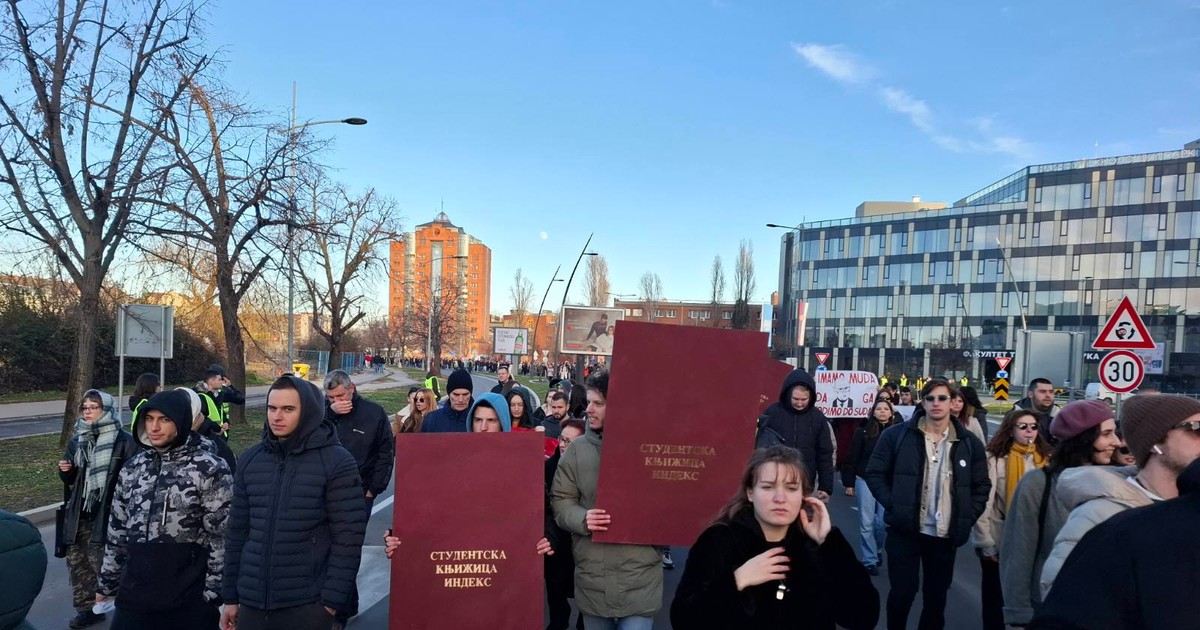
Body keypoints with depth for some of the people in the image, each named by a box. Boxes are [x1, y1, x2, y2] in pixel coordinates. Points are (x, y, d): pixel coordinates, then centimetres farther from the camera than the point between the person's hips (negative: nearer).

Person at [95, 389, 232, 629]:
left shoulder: (210, 469, -9)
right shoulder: (133, 468, 9)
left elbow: (222, 536, -9)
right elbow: (117, 530, 16)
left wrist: (215, 593, -11)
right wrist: (106, 584, 17)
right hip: (135, 597, 5)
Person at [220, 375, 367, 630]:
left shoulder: (337, 462, -8)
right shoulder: (251, 459, 6)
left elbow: (348, 537, -9)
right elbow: (237, 531, 10)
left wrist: (332, 599, -12)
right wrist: (231, 596, 11)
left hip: (308, 605, -4)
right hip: (252, 602, 4)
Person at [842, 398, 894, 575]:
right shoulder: (863, 431, -3)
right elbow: (852, 459, -2)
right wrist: (849, 483, -4)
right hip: (865, 481, -1)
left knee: (884, 521, 3)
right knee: (866, 523, 2)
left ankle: (877, 550, 32)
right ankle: (869, 560, 14)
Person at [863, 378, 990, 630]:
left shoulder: (970, 443, 3)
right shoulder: (897, 435, -5)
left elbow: (982, 486, 10)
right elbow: (875, 473, -1)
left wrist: (968, 517, 0)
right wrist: (893, 504, -11)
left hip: (946, 534, 3)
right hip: (905, 530, -2)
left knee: (936, 596, 14)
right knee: (902, 592, 2)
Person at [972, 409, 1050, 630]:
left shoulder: (1044, 459, 1)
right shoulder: (995, 459, -12)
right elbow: (982, 502, -12)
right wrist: (986, 543, -14)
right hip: (999, 542, -3)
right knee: (995, 599, 11)